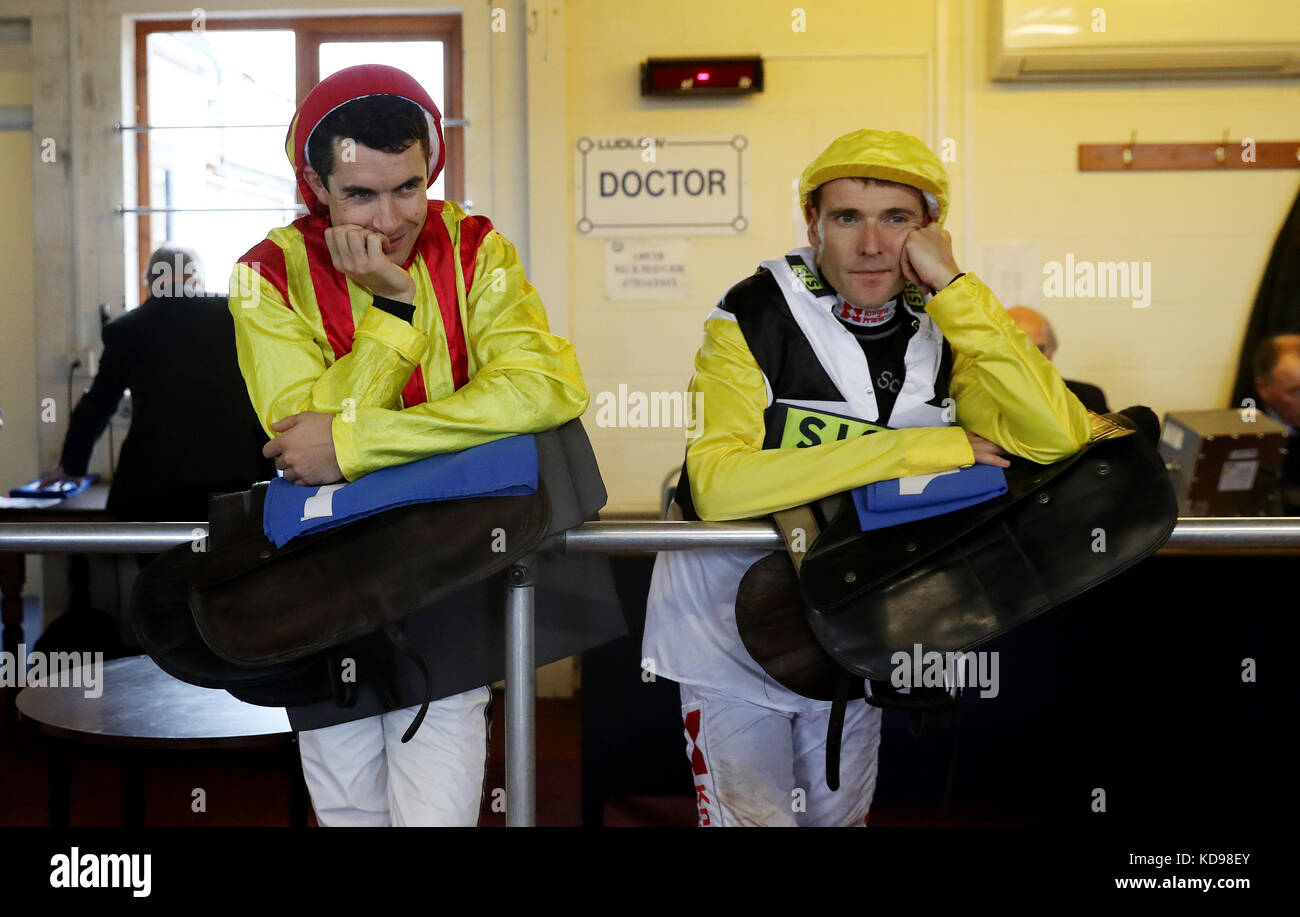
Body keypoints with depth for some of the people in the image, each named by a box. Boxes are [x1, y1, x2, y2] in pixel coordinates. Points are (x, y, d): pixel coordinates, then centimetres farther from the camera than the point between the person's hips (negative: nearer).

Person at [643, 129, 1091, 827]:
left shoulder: (944, 331, -5)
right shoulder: (755, 317, -18)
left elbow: (1055, 439, -21)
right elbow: (716, 483, -33)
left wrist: (952, 286, -26)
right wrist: (922, 449, -32)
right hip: (733, 621, -4)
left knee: (839, 818, 19)